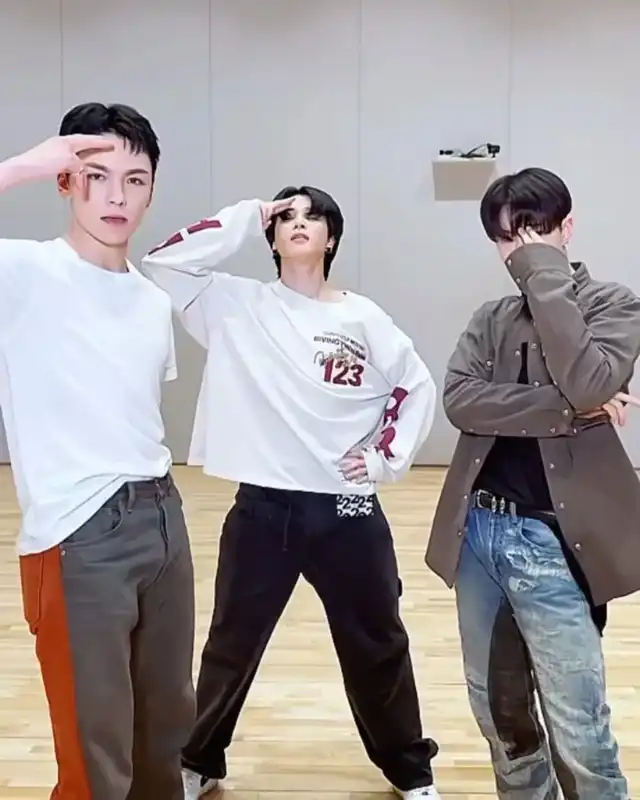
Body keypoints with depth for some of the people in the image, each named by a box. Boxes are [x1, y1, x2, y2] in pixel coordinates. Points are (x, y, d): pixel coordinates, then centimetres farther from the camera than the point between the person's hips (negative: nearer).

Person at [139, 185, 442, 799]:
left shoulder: (363, 318, 0)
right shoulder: (238, 305, 0)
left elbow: (417, 387, 9)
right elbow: (163, 263, -11)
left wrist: (386, 457, 0)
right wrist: (245, 218, -8)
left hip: (347, 509, 1)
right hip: (262, 509, 0)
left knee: (377, 645, 15)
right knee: (232, 645, 15)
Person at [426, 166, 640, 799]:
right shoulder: (489, 319, 11)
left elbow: (589, 384, -22)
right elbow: (458, 399, -8)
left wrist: (545, 278, -16)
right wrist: (566, 411, -18)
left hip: (551, 541, -5)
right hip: (479, 534, 5)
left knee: (579, 732, 2)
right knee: (498, 712, 18)